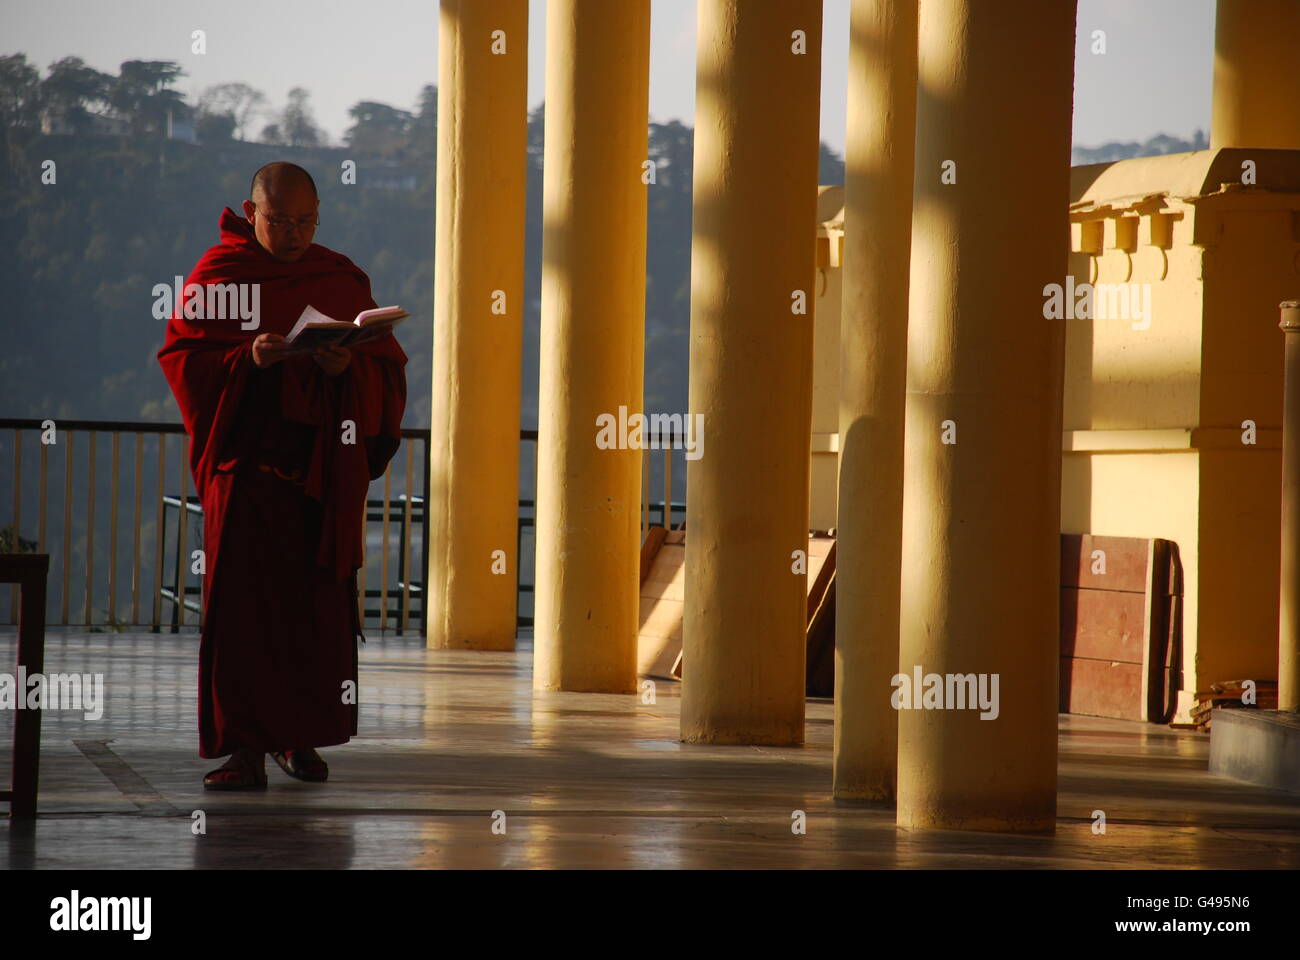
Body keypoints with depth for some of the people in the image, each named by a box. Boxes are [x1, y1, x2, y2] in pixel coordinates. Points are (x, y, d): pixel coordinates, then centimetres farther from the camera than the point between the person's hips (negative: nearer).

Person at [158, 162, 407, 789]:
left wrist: (347, 368, -14)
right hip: (246, 462, -3)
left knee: (318, 603, 2)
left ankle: (301, 736, 14)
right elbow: (181, 354, -3)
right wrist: (246, 360, -20)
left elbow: (388, 365, 8)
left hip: (324, 468, 3)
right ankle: (245, 747, -9)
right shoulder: (217, 273, 2)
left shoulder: (344, 280, 10)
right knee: (242, 601, -8)